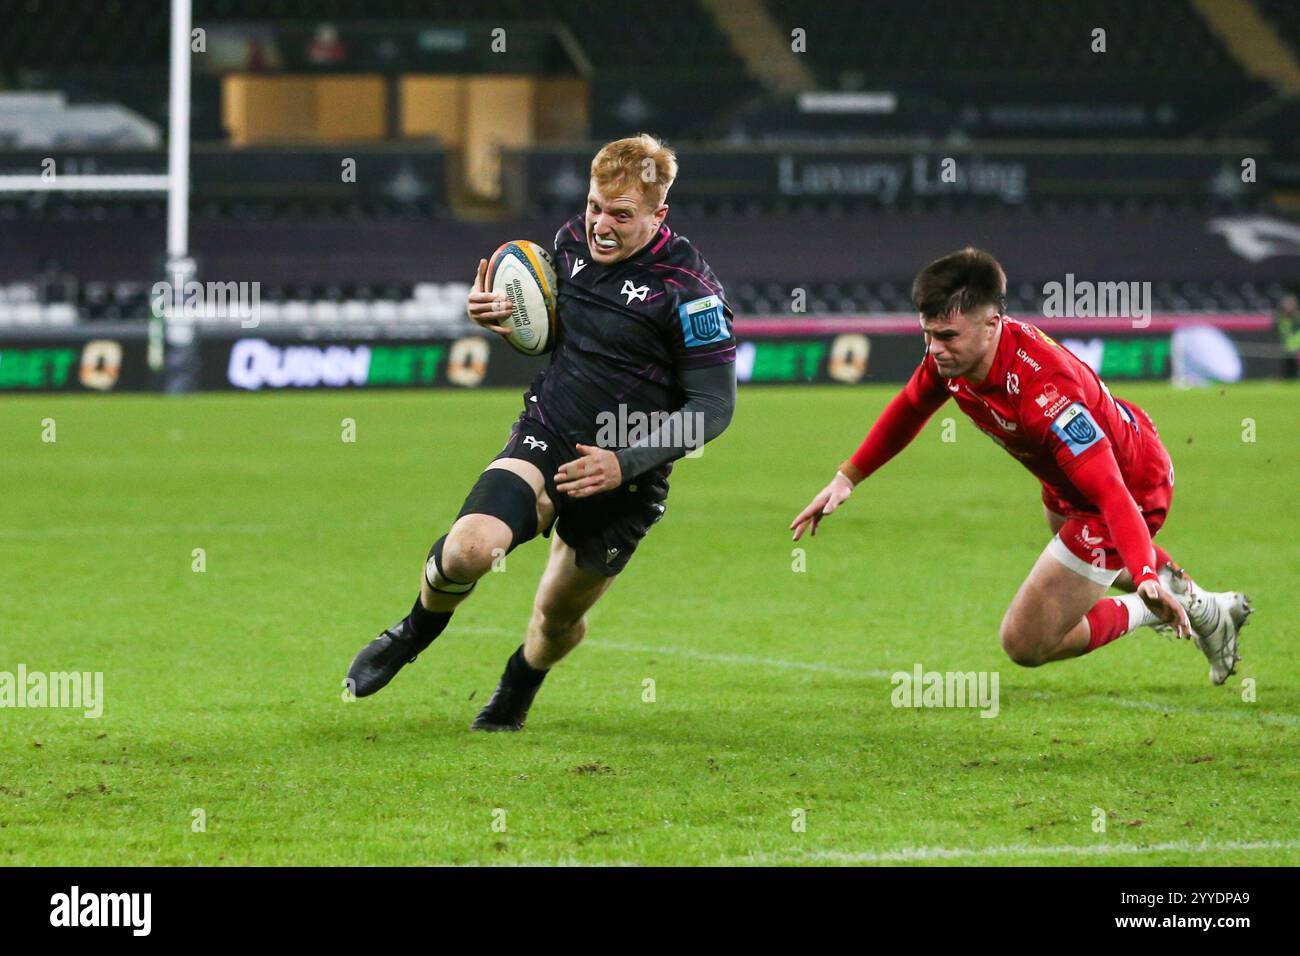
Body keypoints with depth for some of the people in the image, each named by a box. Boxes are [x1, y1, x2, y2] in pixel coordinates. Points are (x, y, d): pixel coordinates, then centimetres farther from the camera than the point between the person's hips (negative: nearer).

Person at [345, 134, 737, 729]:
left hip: (625, 478, -2)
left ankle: (518, 689, 49)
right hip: (544, 437, 2)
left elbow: (715, 404, -15)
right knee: (470, 548, -26)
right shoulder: (571, 240, 0)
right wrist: (496, 316, -3)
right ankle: (415, 632, 7)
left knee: (560, 614, 13)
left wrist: (626, 462, -22)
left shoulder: (687, 289, -17)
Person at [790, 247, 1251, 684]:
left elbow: (1113, 496, -48)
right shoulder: (950, 355, -19)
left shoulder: (1044, 391, -43)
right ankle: (1208, 605, 56)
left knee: (1024, 642, -9)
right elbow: (910, 407, 6)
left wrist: (1147, 578, -61)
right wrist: (847, 477, 7)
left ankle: (1169, 605, 5)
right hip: (1066, 485, 9)